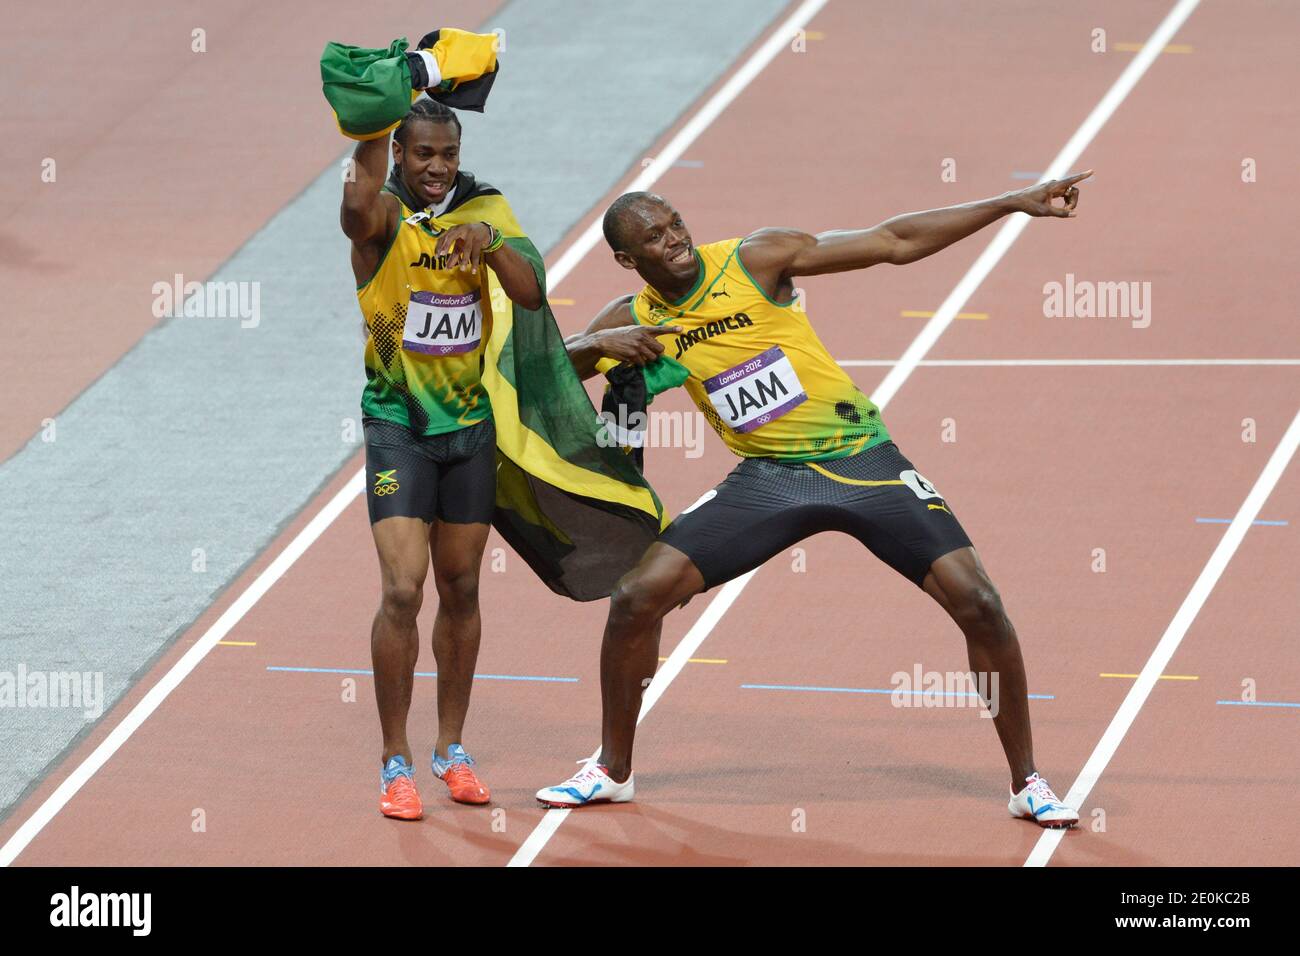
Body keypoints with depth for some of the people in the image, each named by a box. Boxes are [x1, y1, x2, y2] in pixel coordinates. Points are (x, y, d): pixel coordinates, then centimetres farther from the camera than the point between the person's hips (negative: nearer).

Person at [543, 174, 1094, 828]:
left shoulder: (757, 258, -10)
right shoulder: (634, 321, 1)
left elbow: (894, 242, -9)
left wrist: (1016, 203, -13)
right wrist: (597, 345, -16)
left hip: (863, 460, -3)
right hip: (770, 477, 3)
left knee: (977, 603, -14)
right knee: (638, 597, -8)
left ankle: (1028, 785, 1)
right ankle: (611, 771, 12)